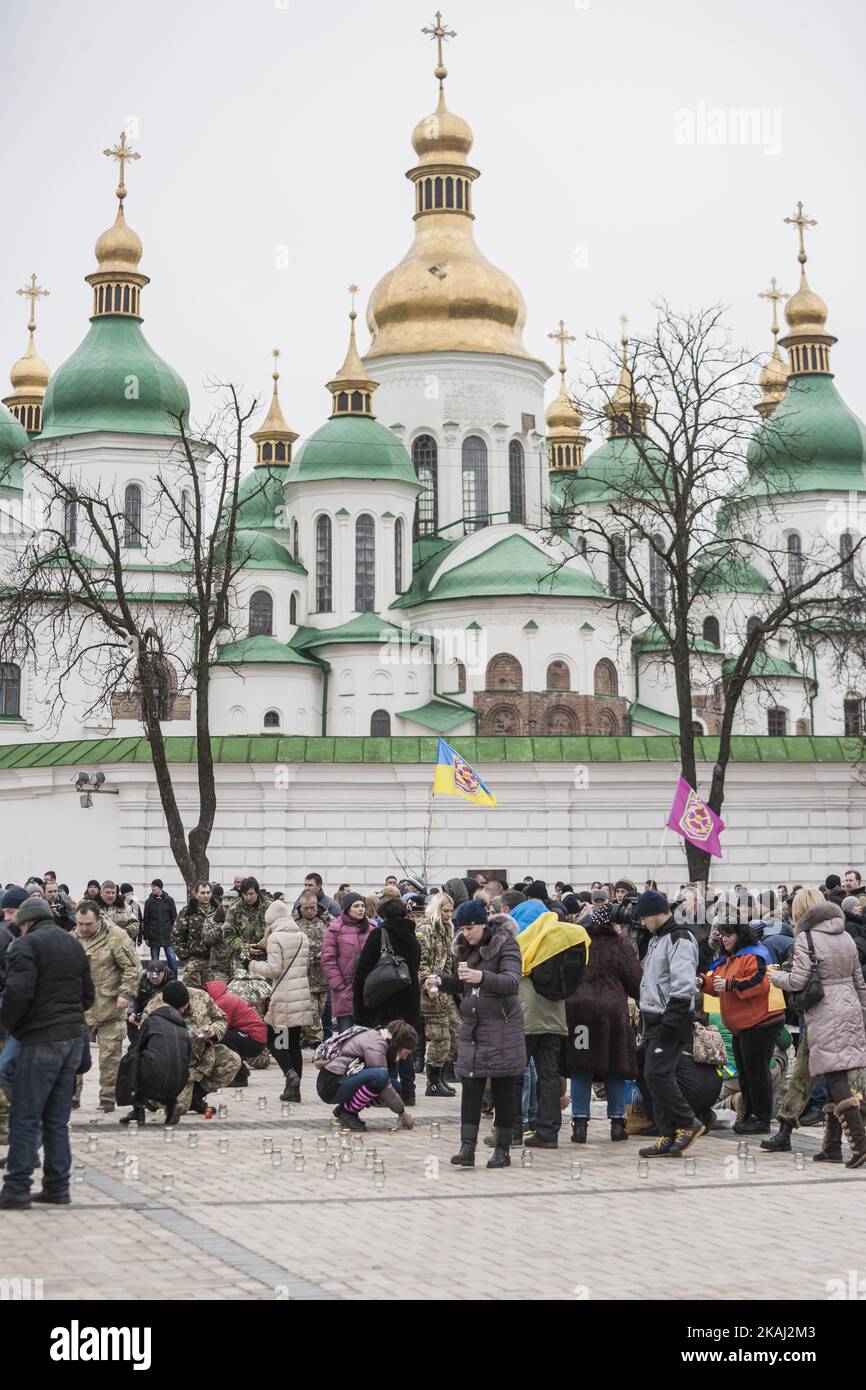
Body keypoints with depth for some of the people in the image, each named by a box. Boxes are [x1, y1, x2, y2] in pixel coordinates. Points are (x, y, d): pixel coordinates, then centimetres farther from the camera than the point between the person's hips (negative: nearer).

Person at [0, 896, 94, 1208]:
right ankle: (57, 1186, 13)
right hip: (73, 1037, 7)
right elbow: (88, 995, 17)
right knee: (57, 1118, 12)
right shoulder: (73, 944, 16)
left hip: (40, 1041, -7)